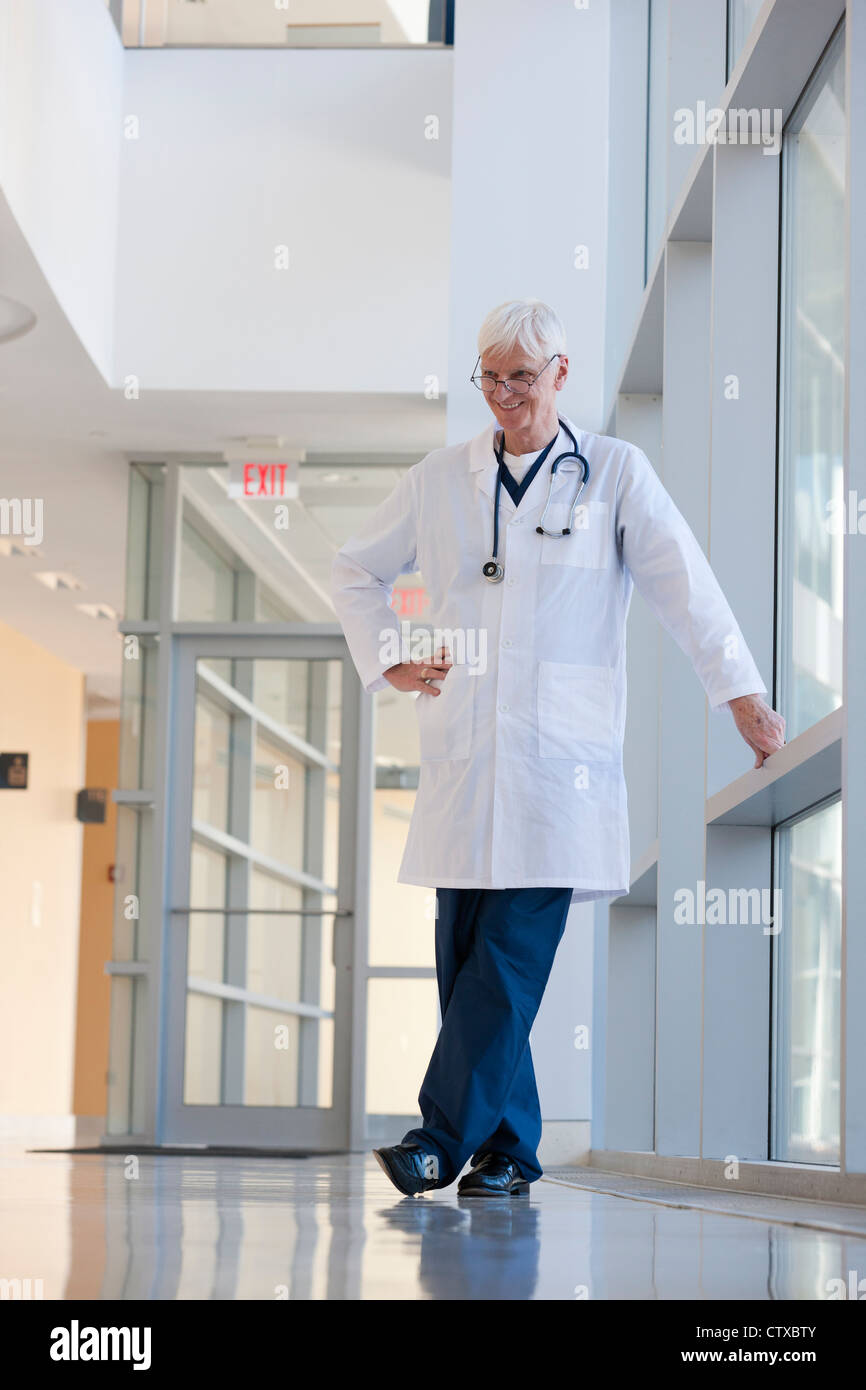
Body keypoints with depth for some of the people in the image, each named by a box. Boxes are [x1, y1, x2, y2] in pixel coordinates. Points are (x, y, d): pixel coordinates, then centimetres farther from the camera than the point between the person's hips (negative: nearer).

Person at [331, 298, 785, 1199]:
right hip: (462, 752, 3)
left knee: (514, 953, -11)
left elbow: (684, 585, -1)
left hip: (561, 754, -3)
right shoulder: (439, 479, 13)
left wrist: (741, 696, -9)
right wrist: (386, 663, 12)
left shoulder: (614, 473, 5)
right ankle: (509, 1149, 9)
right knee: (465, 951, 1)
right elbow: (356, 569, 26)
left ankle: (445, 1139, -11)